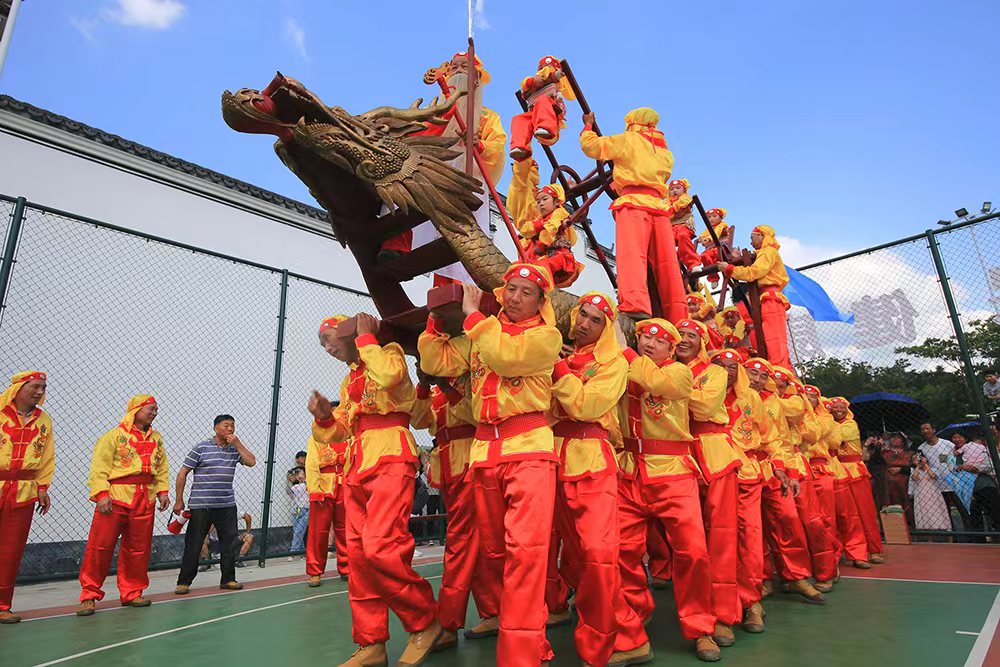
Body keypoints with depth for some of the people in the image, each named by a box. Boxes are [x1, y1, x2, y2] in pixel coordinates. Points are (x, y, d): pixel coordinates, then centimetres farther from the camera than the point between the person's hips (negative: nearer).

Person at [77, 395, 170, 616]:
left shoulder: (156, 438, 14)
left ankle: (131, 593, 21)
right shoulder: (115, 435, -2)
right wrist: (102, 493, -16)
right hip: (116, 497, -5)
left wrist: (163, 491, 6)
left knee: (138, 549, 9)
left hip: (145, 499, 5)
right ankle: (89, 596, 10)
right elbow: (99, 467, -8)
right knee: (100, 546, -4)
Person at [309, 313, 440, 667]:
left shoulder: (389, 352, 2)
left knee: (380, 547, -18)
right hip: (358, 465, 8)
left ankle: (425, 621, 1)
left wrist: (366, 337, -11)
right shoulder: (349, 380, 24)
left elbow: (389, 375, -24)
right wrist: (324, 416, 3)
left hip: (390, 459, -8)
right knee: (358, 554, 5)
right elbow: (339, 432, 23)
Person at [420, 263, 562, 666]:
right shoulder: (479, 334, 16)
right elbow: (436, 363, 12)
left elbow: (506, 355, -17)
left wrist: (472, 315, -6)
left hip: (529, 448, -5)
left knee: (526, 548, -18)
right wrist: (436, 319, 4)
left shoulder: (547, 336, 1)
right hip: (483, 450, 5)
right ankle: (526, 625, 32)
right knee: (493, 551, 13)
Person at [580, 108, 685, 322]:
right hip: (659, 206, 6)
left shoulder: (628, 140, 14)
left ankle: (636, 308, -44)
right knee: (667, 263, 1)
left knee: (631, 254, -23)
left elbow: (590, 146, 15)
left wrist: (588, 125, 36)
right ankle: (678, 318, -2)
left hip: (634, 202, -6)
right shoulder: (666, 153, 30)